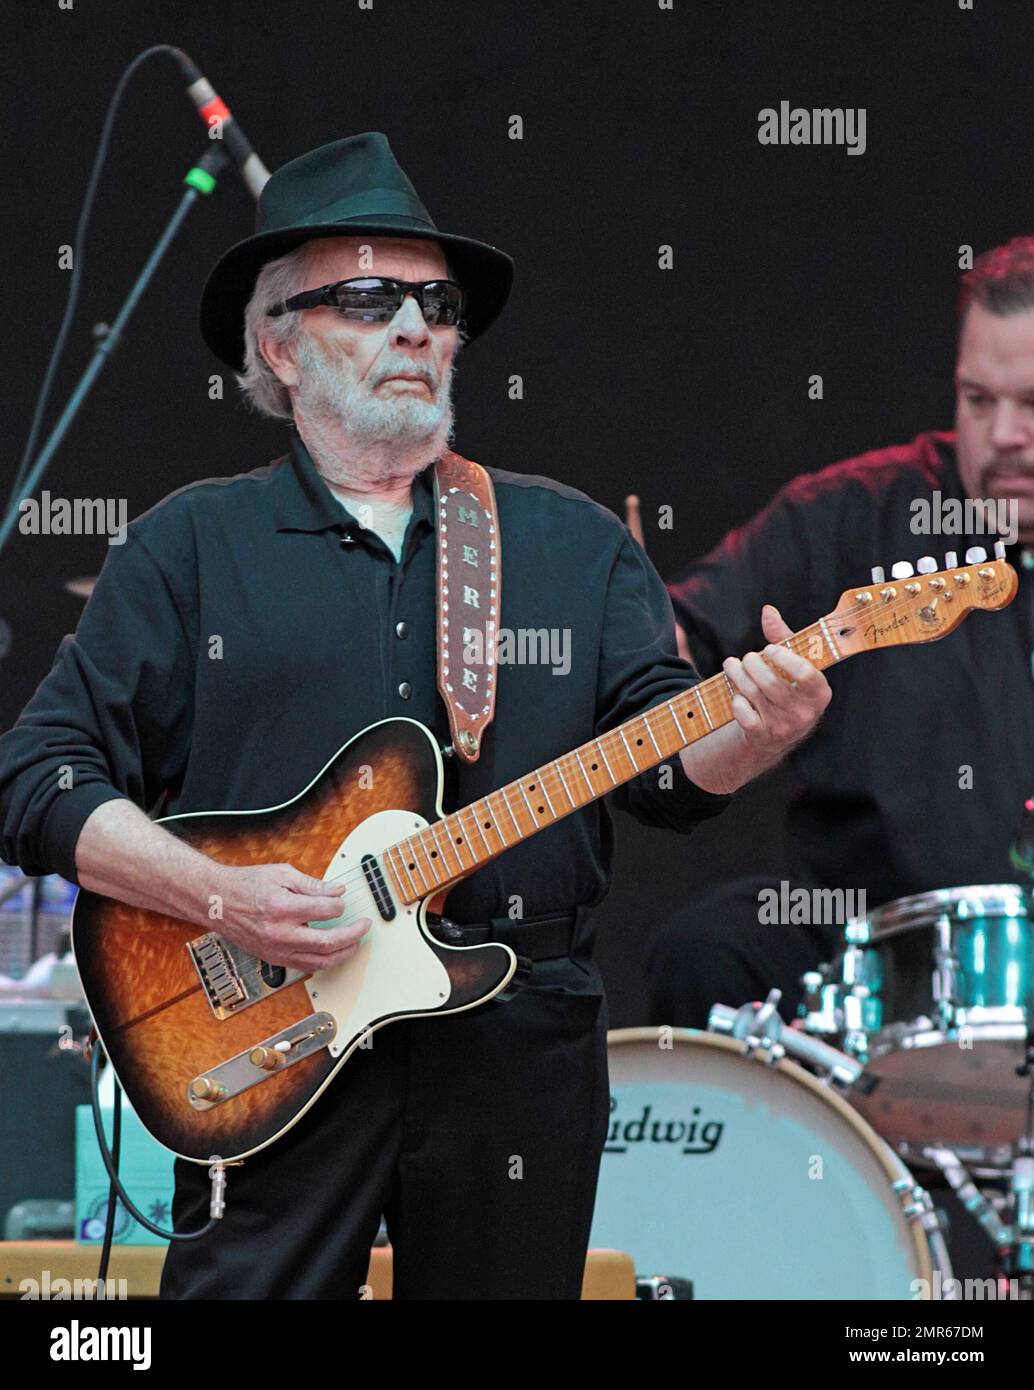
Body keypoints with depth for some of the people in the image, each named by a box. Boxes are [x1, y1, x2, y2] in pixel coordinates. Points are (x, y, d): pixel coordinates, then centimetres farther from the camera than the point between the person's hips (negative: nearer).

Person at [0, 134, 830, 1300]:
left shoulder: (573, 541, 13)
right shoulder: (192, 545, 5)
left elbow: (665, 763, 4)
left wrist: (756, 733, -18)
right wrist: (218, 899, -14)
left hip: (520, 1049, 2)